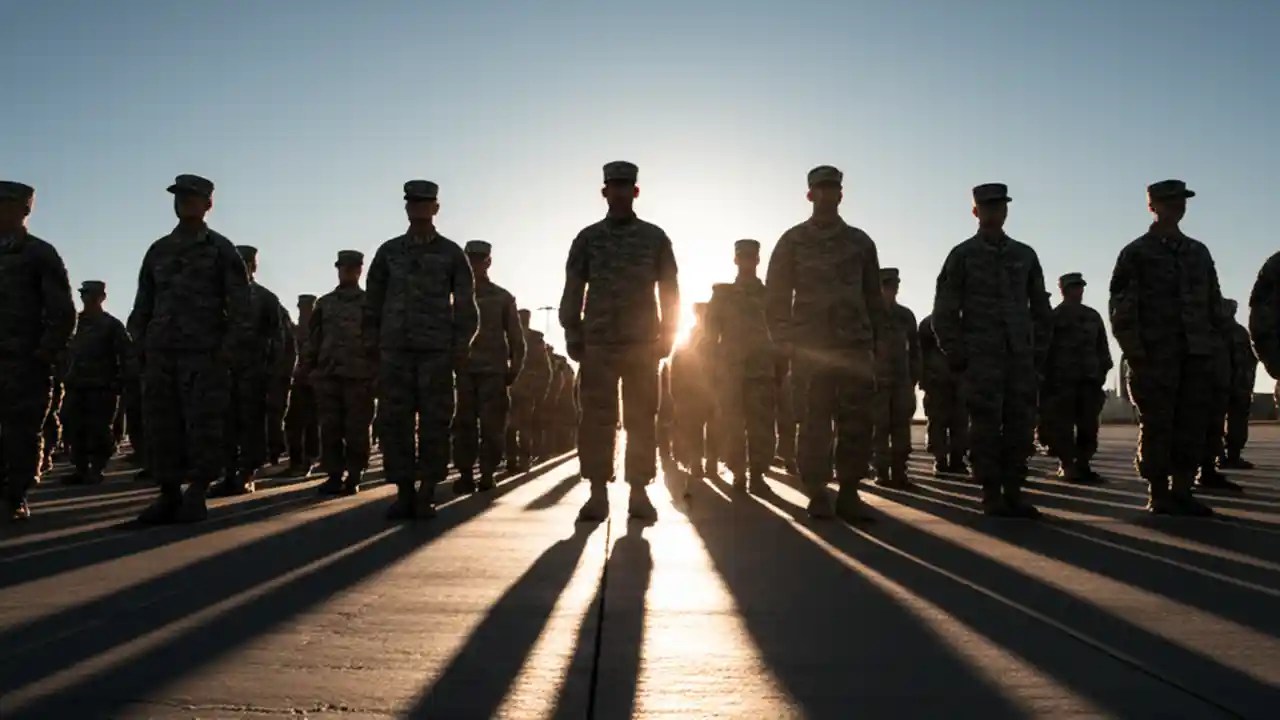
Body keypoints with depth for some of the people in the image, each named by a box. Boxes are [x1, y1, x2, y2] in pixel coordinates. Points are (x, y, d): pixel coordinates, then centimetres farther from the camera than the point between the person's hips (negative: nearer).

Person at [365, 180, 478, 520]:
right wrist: (371, 345, 6)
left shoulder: (451, 253, 8)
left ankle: (427, 495, 5)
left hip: (437, 351, -2)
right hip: (395, 350, 2)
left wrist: (462, 347, -2)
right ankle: (403, 493, 5)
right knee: (394, 421, -2)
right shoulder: (388, 251, 12)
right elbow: (373, 302, 14)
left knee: (434, 423, -2)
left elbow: (465, 304, 6)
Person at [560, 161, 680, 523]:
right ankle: (598, 493, 5)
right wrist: (572, 335, -1)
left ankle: (639, 493, 7)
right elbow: (573, 290, 7)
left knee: (641, 418, 1)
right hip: (597, 343, 0)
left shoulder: (655, 237, 8)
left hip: (642, 343, 0)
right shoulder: (588, 238, 9)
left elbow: (669, 289, 8)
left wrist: (667, 335, 0)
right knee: (596, 419, -1)